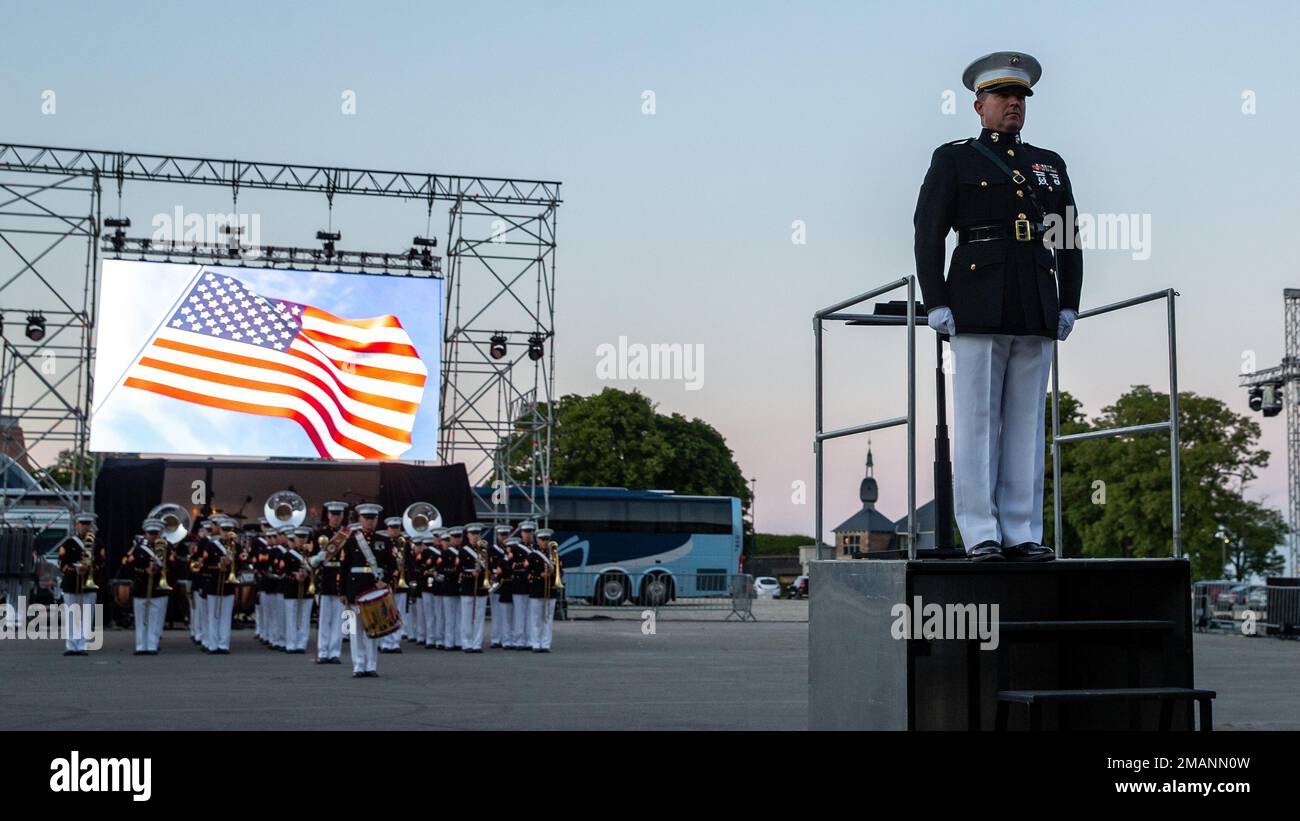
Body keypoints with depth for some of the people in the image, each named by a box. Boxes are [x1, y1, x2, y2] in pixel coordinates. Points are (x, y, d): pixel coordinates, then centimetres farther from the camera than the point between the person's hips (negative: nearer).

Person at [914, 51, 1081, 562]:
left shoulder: (1051, 165, 18)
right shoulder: (953, 160, 6)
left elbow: (1068, 242, 15)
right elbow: (928, 234, -2)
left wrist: (1069, 306, 4)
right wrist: (935, 304, -10)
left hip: (1036, 313, 4)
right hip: (977, 309, -4)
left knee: (1025, 422, 3)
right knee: (977, 420, -4)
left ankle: (1021, 535, 6)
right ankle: (981, 535, -1)